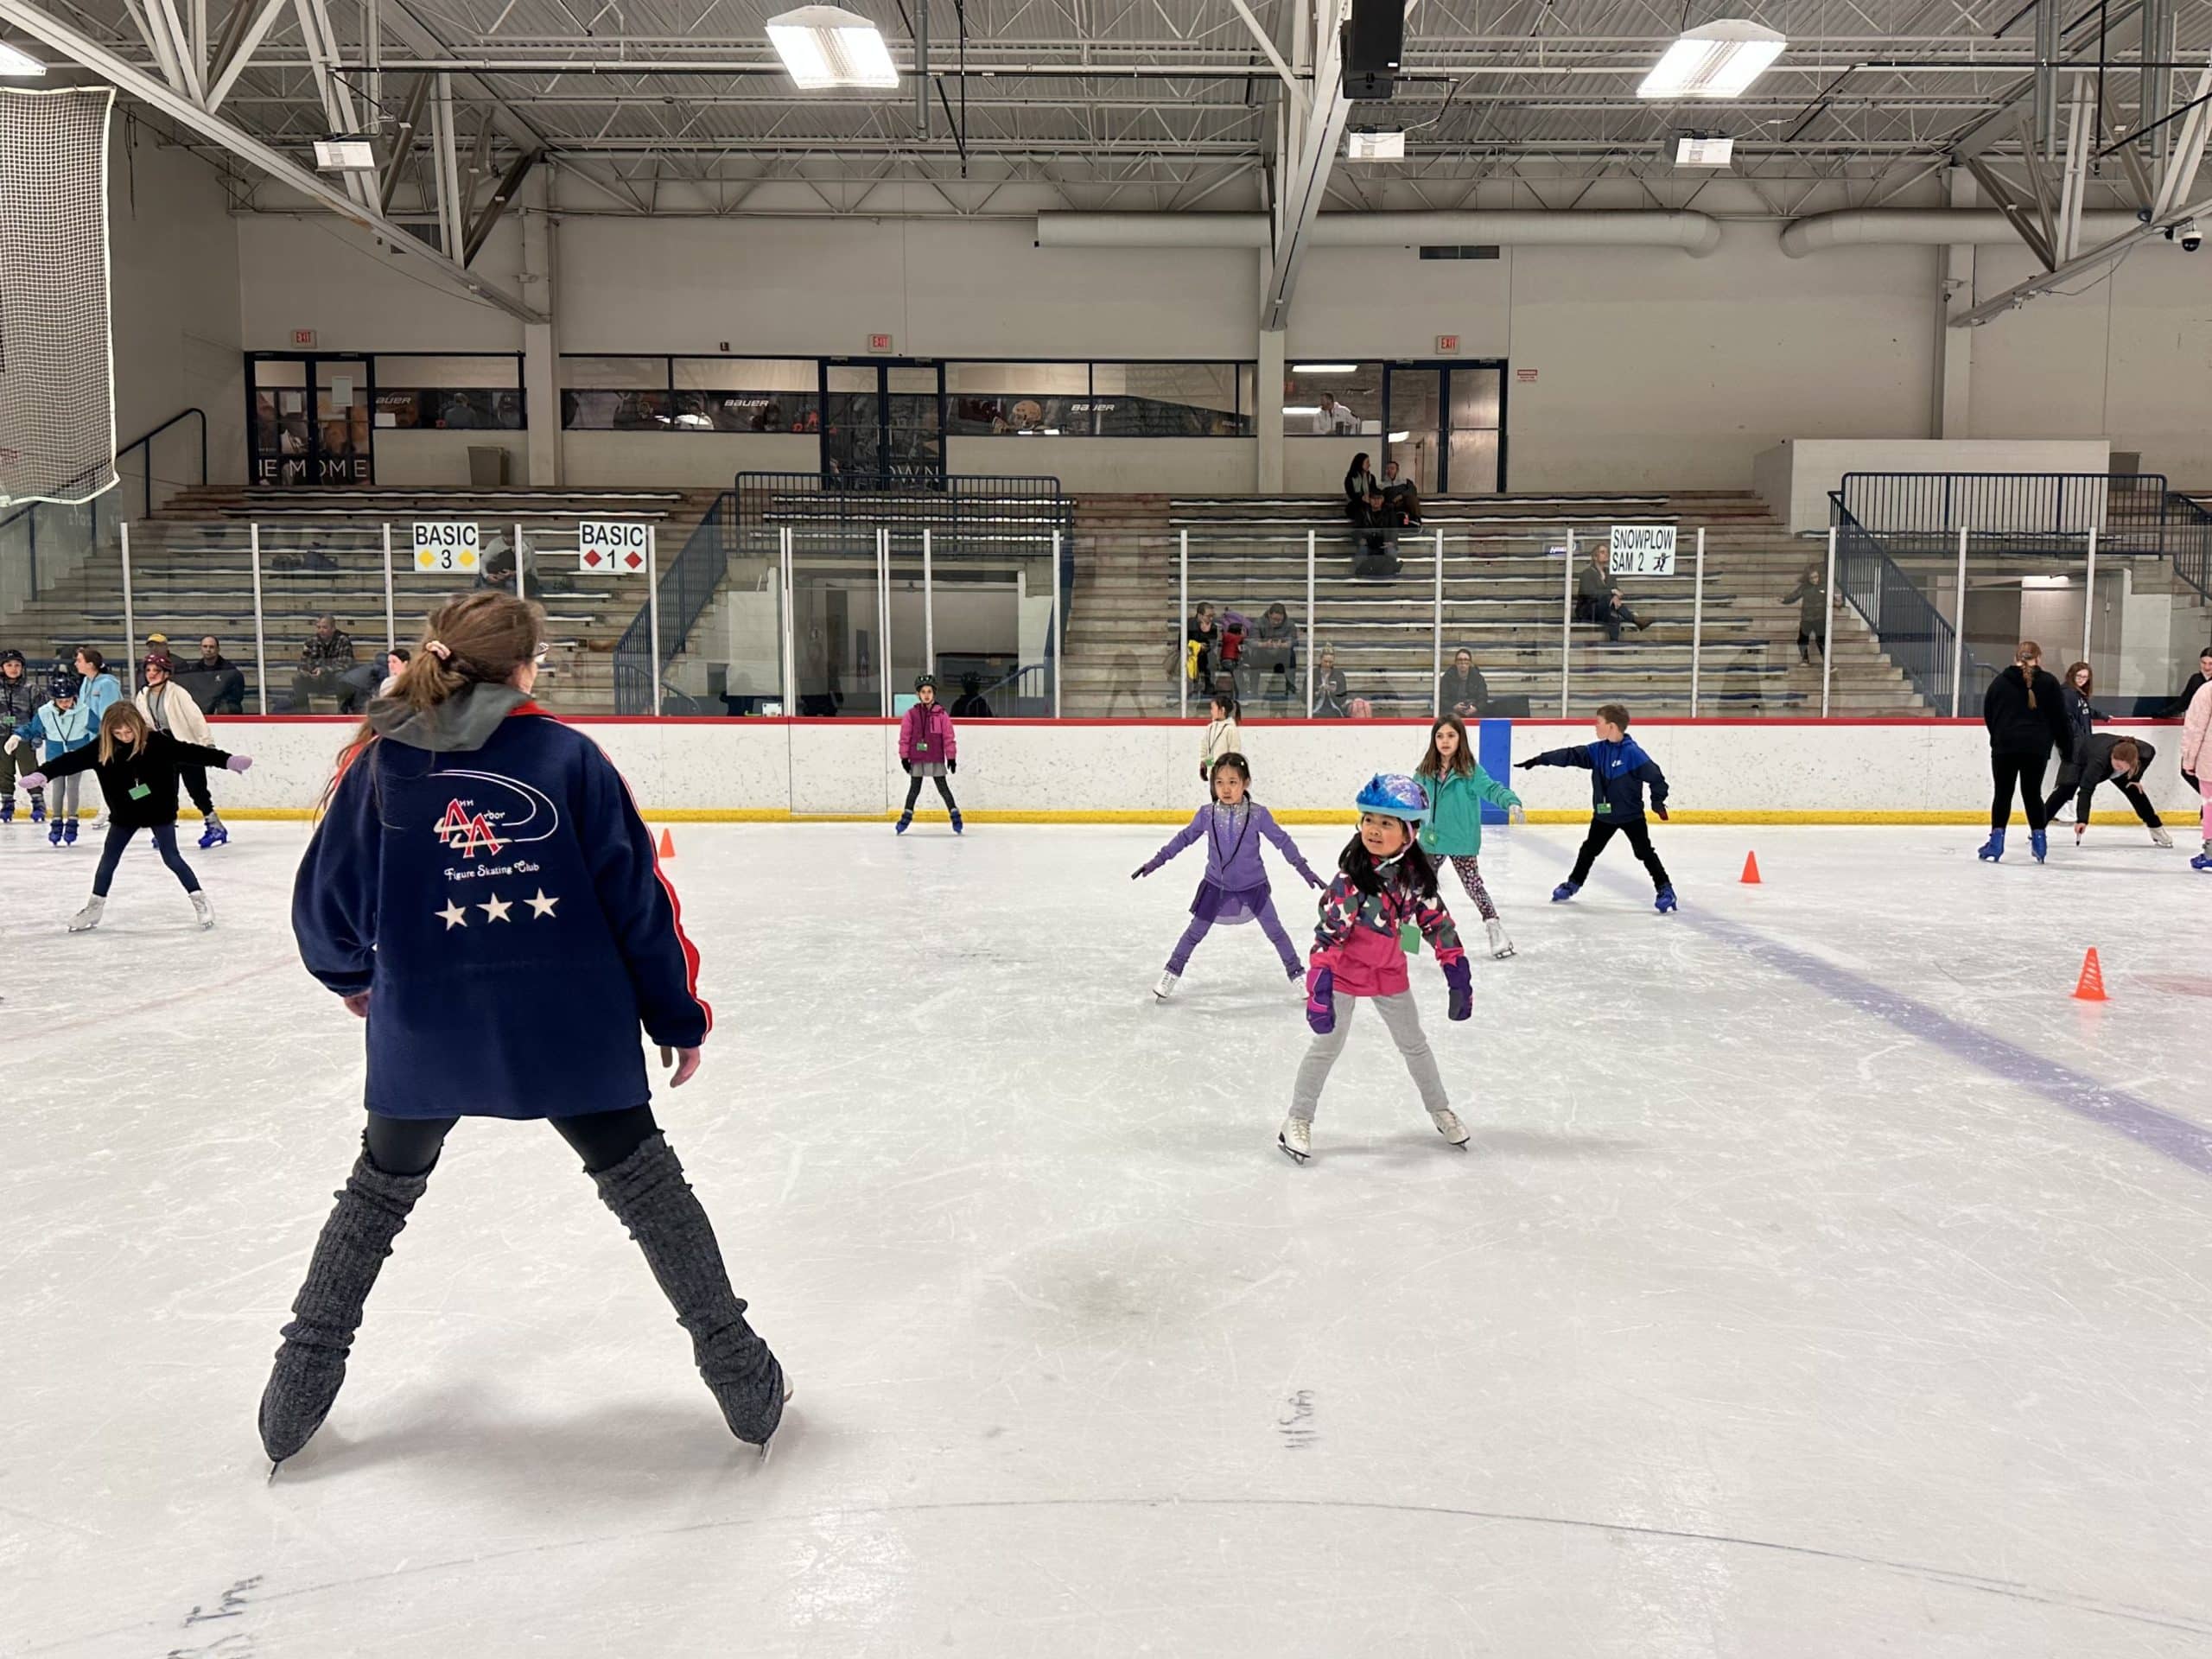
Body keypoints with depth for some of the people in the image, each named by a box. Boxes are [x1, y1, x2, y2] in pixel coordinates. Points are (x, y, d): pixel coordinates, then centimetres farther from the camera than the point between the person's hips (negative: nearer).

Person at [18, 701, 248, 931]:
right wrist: (44, 773, -29)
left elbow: (188, 752, -23)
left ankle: (200, 901, 6)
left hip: (159, 811, -4)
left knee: (171, 857, -4)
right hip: (124, 814, 4)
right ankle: (94, 907, 24)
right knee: (108, 859, 10)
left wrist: (227, 759, -31)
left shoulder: (156, 741, -19)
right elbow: (72, 760, -14)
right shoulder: (101, 748, -11)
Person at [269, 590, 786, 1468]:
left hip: (421, 1032, 2)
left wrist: (349, 974, 29)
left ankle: (296, 1393, 33)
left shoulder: (380, 761, 2)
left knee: (379, 1192, 26)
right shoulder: (568, 753, -3)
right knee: (646, 1185, 12)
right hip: (570, 1025, -1)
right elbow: (637, 895, -4)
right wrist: (678, 1017, 5)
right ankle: (745, 1382, 19)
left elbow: (326, 901, 7)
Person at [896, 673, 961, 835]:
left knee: (943, 788, 2)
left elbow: (948, 737, -2)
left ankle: (955, 815, 9)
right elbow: (904, 736, 0)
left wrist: (951, 757, -3)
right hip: (916, 759, 1)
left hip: (936, 759, -1)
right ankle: (907, 816, 22)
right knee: (914, 789, 12)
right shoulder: (911, 714, -1)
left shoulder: (941, 714, -3)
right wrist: (904, 756, -2)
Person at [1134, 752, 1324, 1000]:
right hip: (1216, 885, 1)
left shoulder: (1258, 814, -17)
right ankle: (1171, 974, 19)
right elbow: (1184, 838, 2)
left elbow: (1282, 841, -6)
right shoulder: (1207, 814, -12)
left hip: (1253, 886, -1)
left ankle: (1298, 974, 21)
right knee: (1195, 931, 6)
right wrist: (1156, 861, 4)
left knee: (1275, 931, 6)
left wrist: (1304, 869, -6)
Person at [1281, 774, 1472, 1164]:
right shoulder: (1351, 876, -24)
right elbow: (1329, 932, -26)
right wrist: (1319, 984, -32)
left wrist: (1458, 974, 1)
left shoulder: (1415, 873, -9)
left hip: (1390, 970, 5)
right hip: (1345, 969, -5)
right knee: (1328, 1044, 0)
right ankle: (1298, 1120, 13)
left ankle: (1440, 1109, 37)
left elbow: (1437, 922, 1)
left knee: (1414, 1043, 18)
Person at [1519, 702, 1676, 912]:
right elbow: (1570, 755, -1)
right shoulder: (1598, 750, -2)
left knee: (1645, 852, -2)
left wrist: (1658, 800, -20)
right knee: (1589, 849, 17)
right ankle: (1573, 883, 33)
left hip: (1631, 814, -6)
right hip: (1603, 814, 6)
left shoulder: (1633, 752, -21)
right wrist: (1540, 760, -4)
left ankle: (1665, 889, 7)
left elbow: (1655, 775, -19)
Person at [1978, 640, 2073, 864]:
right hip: (2037, 747, 1)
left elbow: (1988, 714, 10)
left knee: (2003, 793, 4)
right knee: (2032, 793, 11)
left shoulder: (2000, 682, 3)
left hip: (2005, 746, 0)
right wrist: (2067, 749, 10)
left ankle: (1996, 840, -4)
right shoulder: (2049, 683, 2)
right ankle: (2038, 839, 11)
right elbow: (2060, 719, 3)